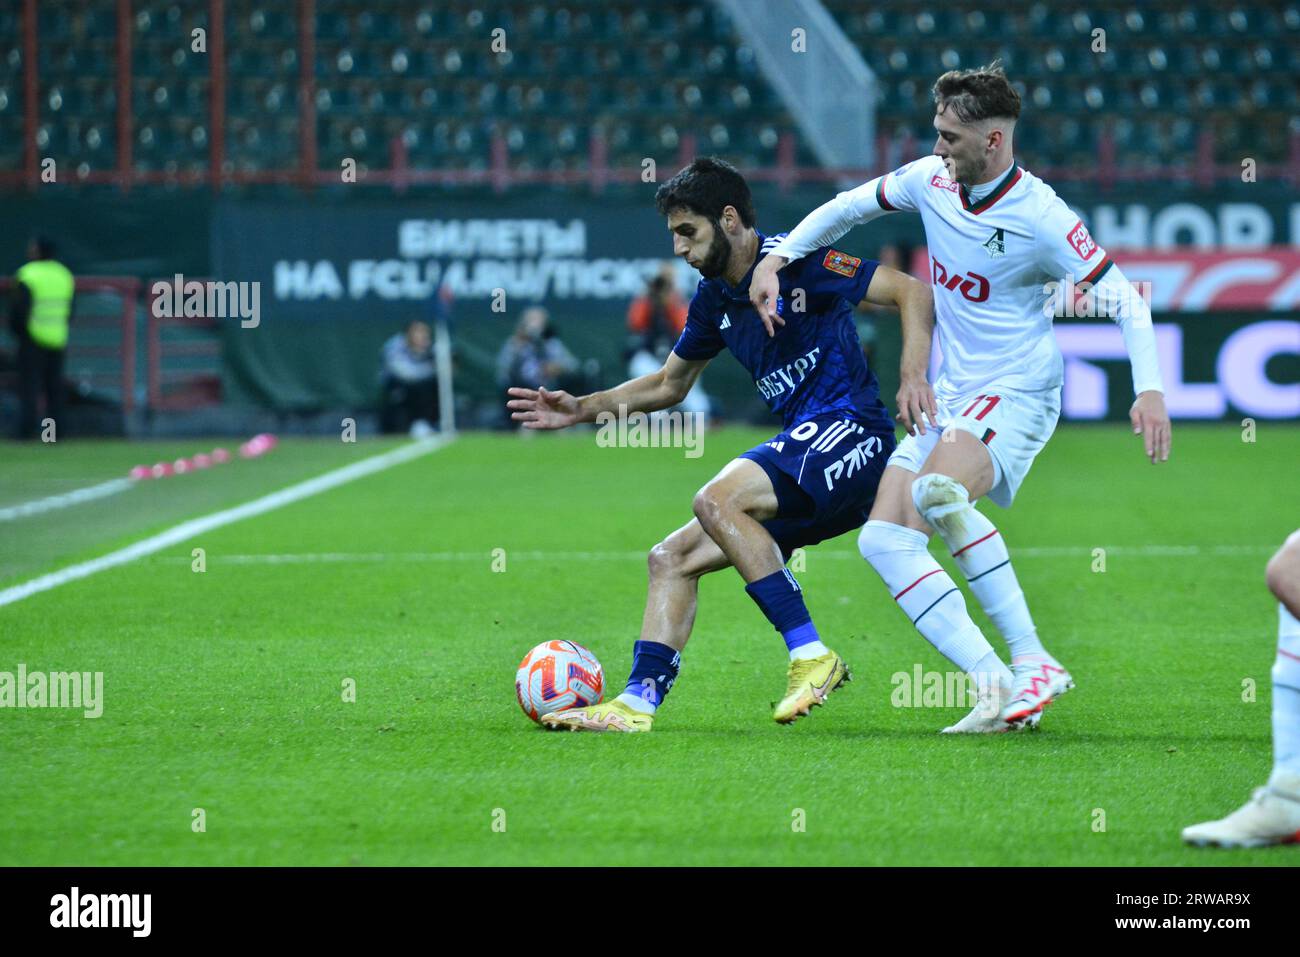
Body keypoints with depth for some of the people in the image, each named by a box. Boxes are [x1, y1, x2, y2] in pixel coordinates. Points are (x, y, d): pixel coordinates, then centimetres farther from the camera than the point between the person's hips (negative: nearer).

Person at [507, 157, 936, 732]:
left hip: (851, 431, -9)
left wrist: (914, 377, -27)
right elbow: (669, 384, 29)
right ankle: (638, 703, -3)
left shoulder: (793, 262, -10)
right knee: (673, 559, 2)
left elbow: (914, 293, -13)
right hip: (802, 444, 9)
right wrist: (584, 408, 19)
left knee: (717, 500, -28)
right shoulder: (714, 297, 15)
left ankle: (811, 656, -23)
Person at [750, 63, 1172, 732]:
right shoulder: (931, 180, 0)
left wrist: (1149, 389, -28)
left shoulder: (1040, 217, -18)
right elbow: (848, 208, 17)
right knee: (883, 539, -6)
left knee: (936, 492, -34)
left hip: (1016, 394, -8)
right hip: (950, 397, 8)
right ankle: (997, 687, -12)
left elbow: (1122, 298, -15)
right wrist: (777, 258, 7)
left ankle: (1032, 663, -27)